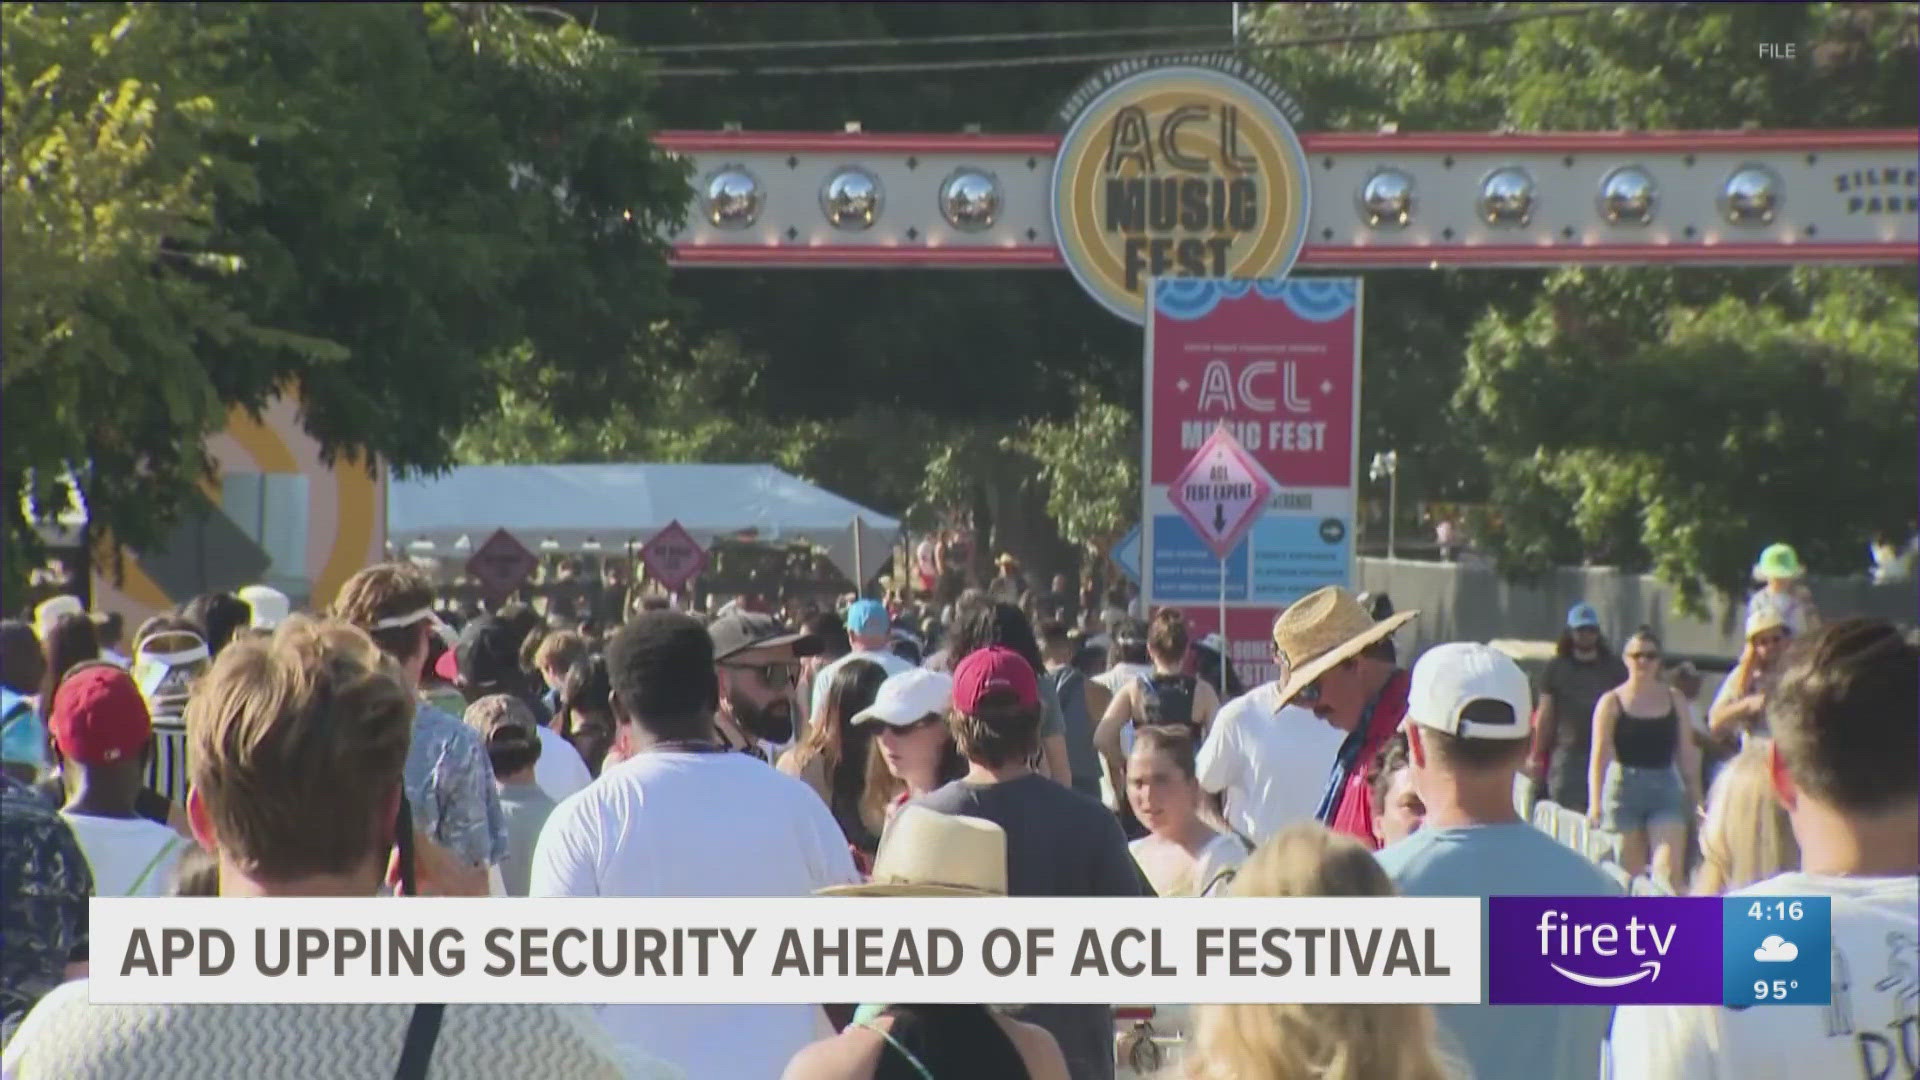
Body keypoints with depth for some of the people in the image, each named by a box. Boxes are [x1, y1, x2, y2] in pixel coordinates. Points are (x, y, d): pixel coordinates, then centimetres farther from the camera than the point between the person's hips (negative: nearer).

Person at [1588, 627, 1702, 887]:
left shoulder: (1674, 700, 9)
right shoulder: (1612, 702, 1)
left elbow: (1687, 753, 12)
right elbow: (1599, 755, -3)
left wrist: (1695, 797, 9)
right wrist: (1595, 802, -11)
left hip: (1666, 788, 1)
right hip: (1624, 787, -1)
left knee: (1670, 869, -14)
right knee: (1631, 874, 3)